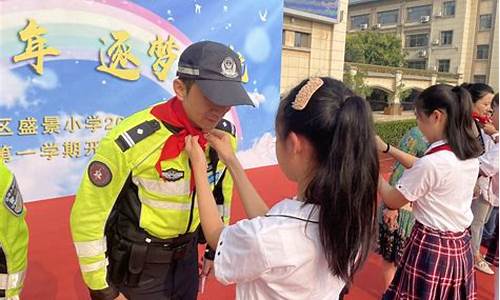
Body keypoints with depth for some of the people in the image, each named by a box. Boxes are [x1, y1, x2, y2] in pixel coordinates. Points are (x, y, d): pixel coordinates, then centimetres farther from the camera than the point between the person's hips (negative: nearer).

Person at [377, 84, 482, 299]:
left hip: (431, 247, -8)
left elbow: (392, 201, -14)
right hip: (460, 244, 8)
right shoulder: (470, 155, 0)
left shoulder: (432, 162, -26)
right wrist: (386, 148, 10)